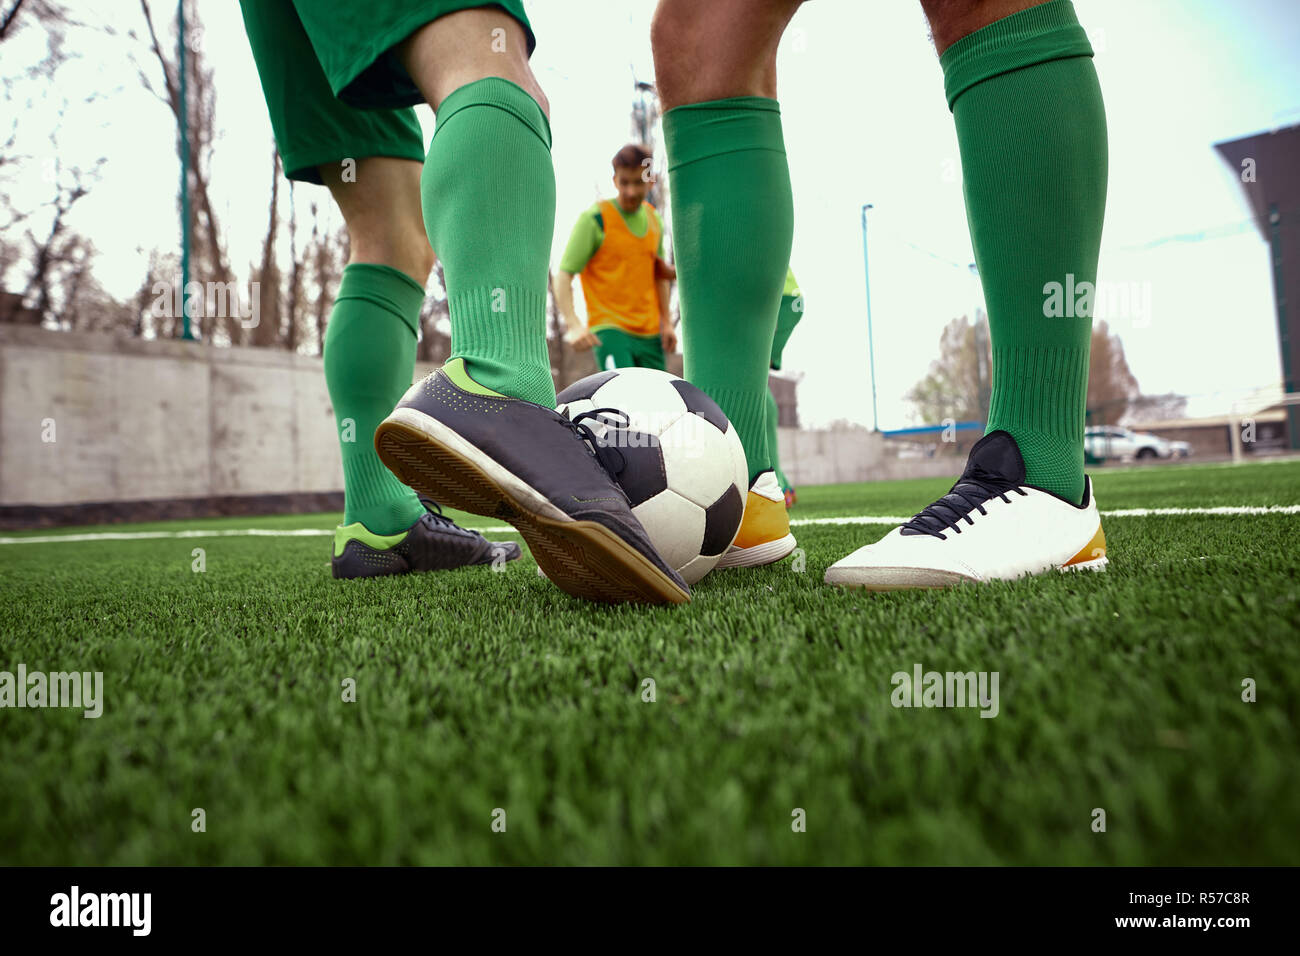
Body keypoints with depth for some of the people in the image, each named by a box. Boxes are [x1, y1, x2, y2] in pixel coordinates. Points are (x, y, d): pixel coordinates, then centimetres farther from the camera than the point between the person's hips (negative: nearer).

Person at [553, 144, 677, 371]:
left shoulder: (655, 219, 12)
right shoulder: (595, 218, -6)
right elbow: (563, 275, -9)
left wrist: (666, 322, 19)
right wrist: (574, 324, -22)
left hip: (649, 333, 6)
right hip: (609, 330, -6)